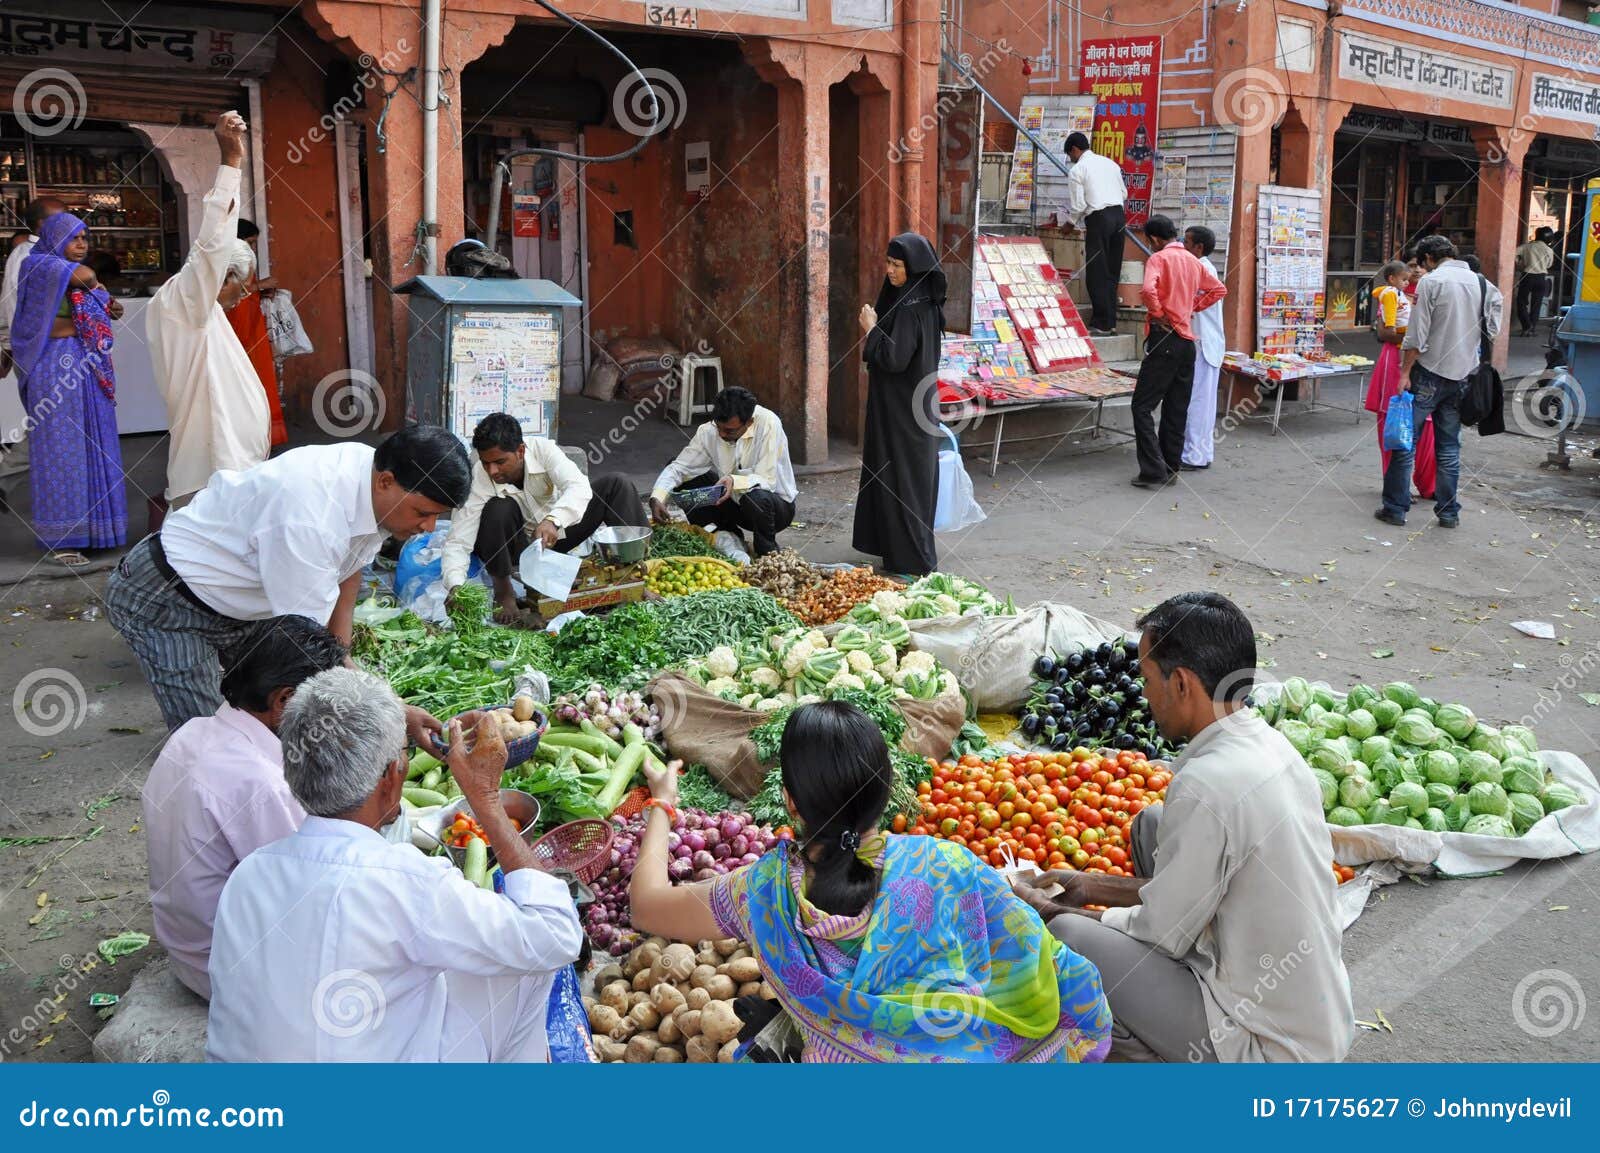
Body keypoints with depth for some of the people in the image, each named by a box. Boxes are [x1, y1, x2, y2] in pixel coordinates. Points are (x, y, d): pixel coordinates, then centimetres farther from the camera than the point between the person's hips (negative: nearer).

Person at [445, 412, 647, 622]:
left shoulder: (542, 449, -24)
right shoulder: (478, 479, -27)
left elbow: (579, 487, -38)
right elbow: (458, 541, -30)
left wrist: (552, 521, -58)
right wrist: (456, 587, -48)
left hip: (558, 531, 2)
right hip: (520, 546, -2)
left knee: (617, 485, -15)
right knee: (498, 509, -34)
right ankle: (504, 591, -17)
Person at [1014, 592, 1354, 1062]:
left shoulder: (1205, 786, -27)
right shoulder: (1273, 745, 1)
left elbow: (1162, 934, -15)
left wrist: (1053, 912, 0)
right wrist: (1093, 887, 15)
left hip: (1273, 1052, -9)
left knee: (1066, 937, -15)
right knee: (1151, 824, 14)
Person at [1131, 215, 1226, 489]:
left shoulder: (1159, 258, -8)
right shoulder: (1193, 260, 14)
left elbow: (1148, 290, -26)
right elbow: (1219, 289, 23)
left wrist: (1158, 314, -11)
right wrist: (1191, 307, 16)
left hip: (1164, 339, -7)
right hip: (1187, 341, 7)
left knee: (1142, 406, -4)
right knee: (1177, 409, 11)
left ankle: (1153, 471, -11)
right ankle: (1171, 468, 15)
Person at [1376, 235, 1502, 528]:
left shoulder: (1430, 282, -9)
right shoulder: (1482, 283, 7)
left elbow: (1416, 335, -12)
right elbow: (1492, 330, 8)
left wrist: (1405, 372, -7)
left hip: (1430, 374, -5)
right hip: (1462, 376, 5)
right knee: (1449, 446, 12)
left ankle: (1395, 507, 2)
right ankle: (1449, 512, 13)